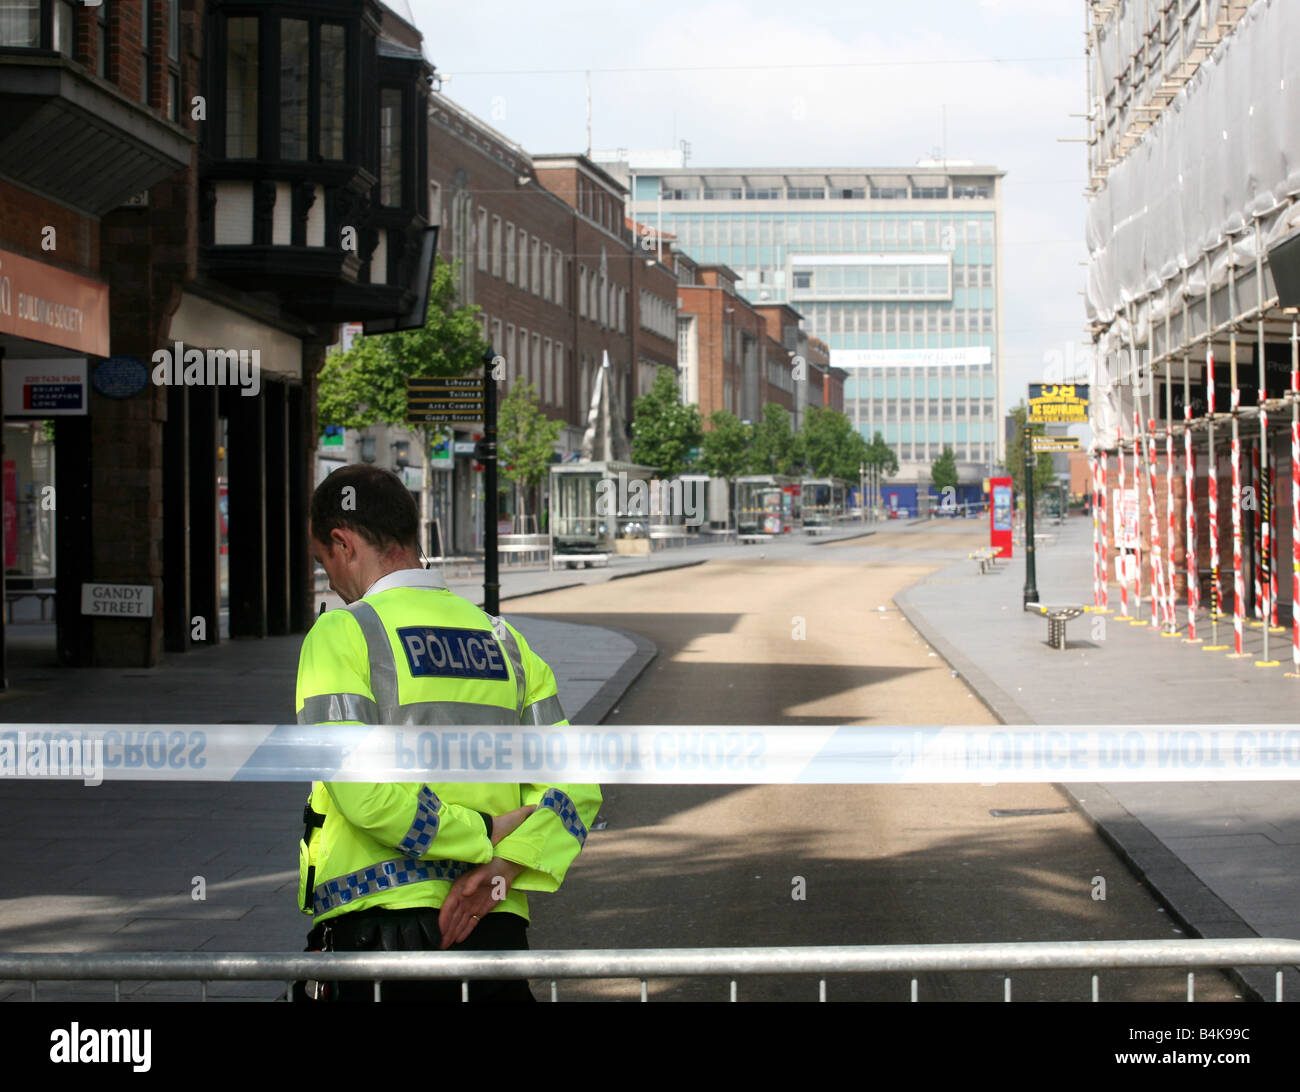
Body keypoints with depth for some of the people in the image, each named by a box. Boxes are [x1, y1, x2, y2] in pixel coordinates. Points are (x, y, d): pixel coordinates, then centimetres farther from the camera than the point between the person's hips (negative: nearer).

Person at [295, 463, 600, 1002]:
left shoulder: (341, 633, -3)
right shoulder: (502, 639, 15)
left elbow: (363, 793, -16)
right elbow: (575, 787, 5)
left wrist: (484, 834, -7)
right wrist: (499, 866, -6)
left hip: (380, 923, -5)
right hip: (498, 929, 5)